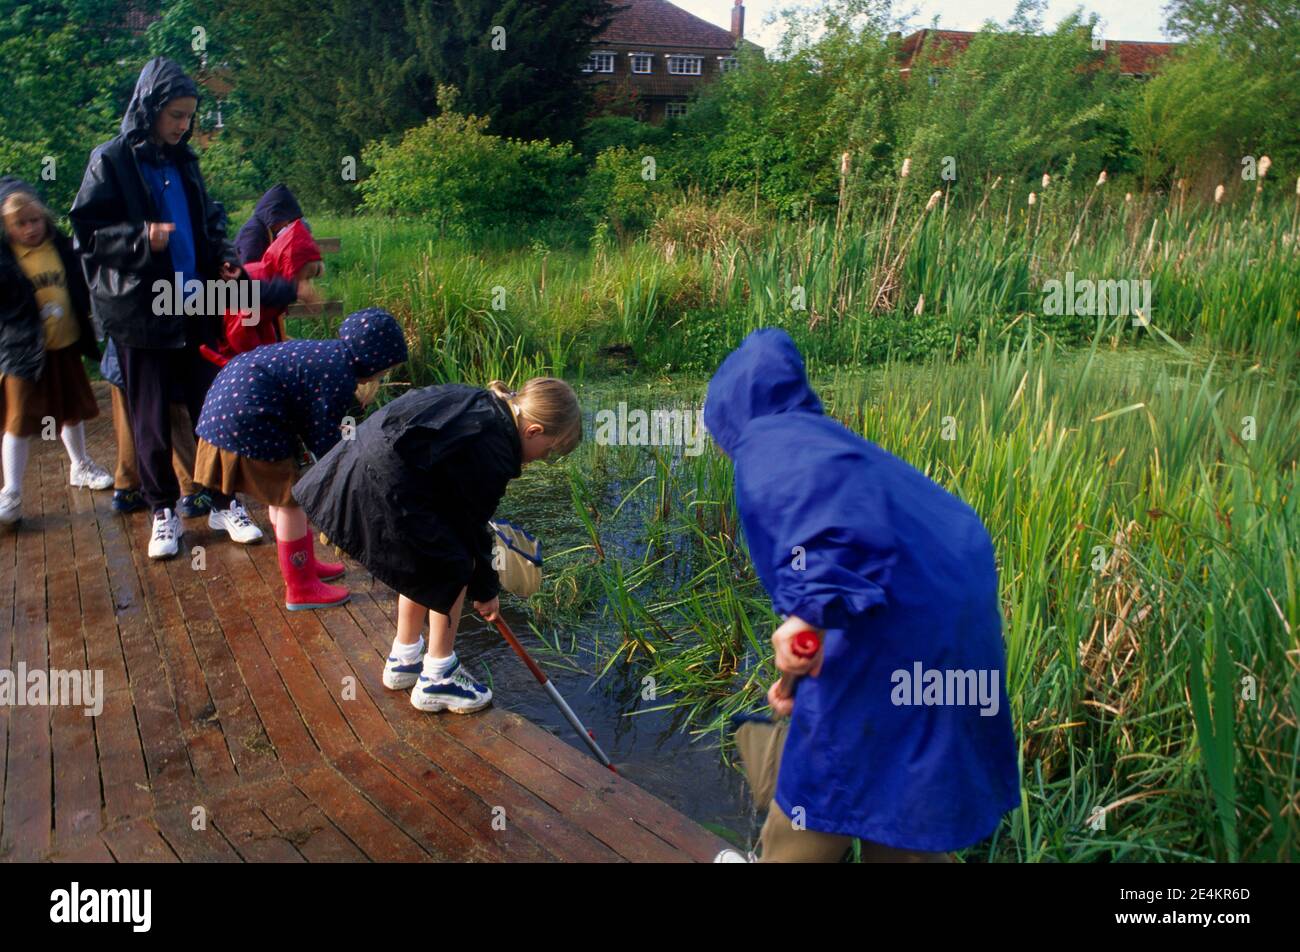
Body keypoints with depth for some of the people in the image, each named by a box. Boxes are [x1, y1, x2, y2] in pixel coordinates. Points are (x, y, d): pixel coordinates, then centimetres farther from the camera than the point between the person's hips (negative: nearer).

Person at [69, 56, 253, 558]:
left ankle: (224, 503, 16)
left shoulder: (184, 162, 12)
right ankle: (164, 512, 18)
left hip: (196, 309, 4)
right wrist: (142, 240, -21)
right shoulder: (111, 162, -3)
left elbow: (208, 221, 23)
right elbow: (86, 232, -5)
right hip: (141, 312, -4)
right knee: (151, 420, 6)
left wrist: (221, 258, 4)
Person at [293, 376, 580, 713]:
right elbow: (473, 525, -4)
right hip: (382, 491, -10)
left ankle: (404, 660, 38)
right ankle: (437, 678, 18)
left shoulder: (479, 402, 11)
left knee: (425, 563, 23)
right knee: (453, 570, 4)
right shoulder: (492, 452, -14)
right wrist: (485, 590, 11)